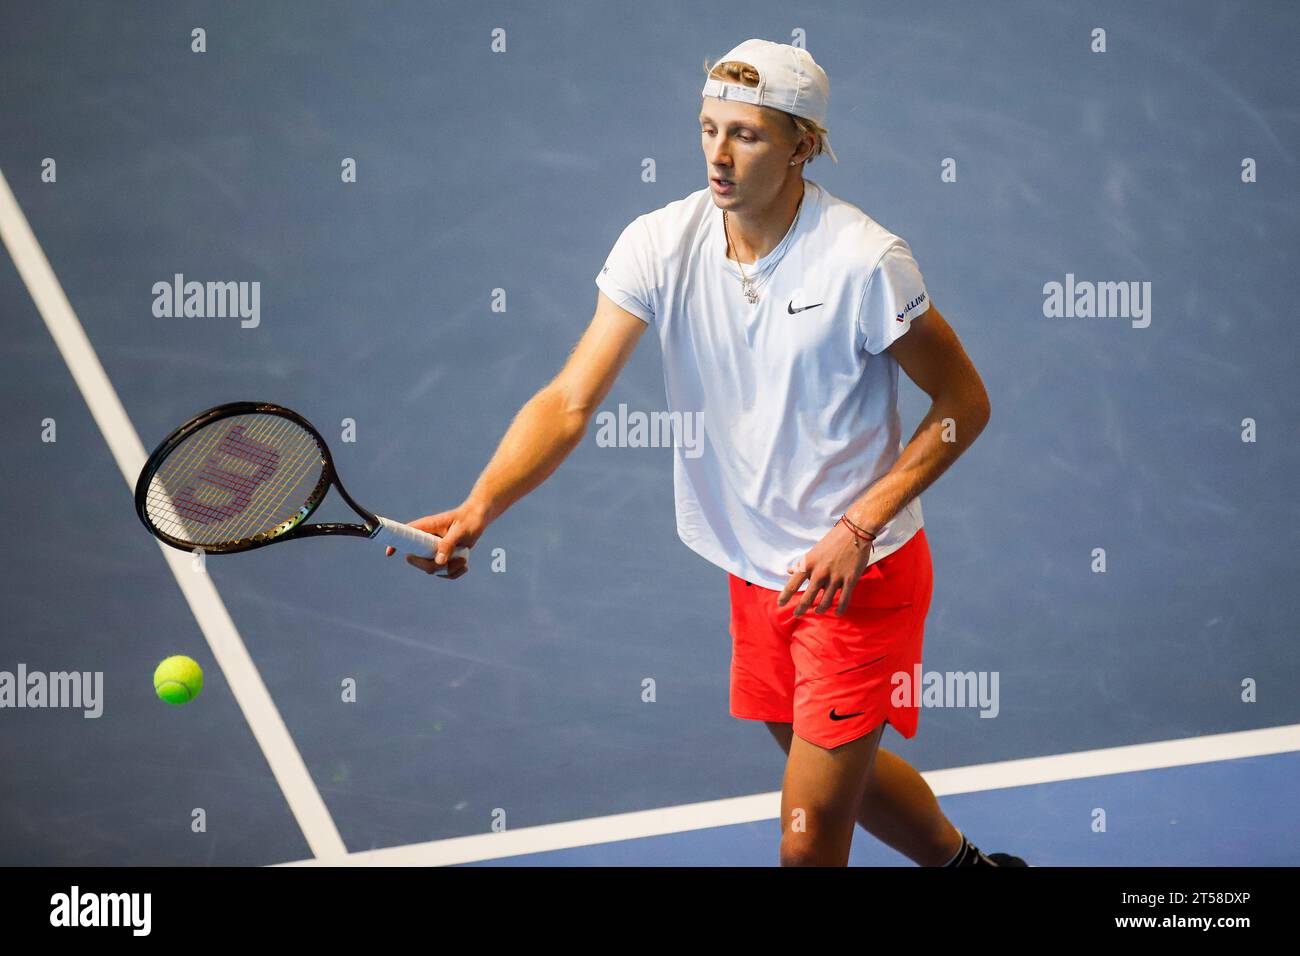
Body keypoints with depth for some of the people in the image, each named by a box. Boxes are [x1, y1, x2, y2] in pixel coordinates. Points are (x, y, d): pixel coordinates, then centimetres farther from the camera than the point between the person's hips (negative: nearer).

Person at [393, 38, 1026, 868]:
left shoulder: (864, 261, -20)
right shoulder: (659, 246, -9)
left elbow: (964, 404, -10)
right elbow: (570, 402, -14)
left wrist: (859, 527, -20)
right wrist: (479, 507, -31)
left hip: (860, 575, -6)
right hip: (756, 573, 6)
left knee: (807, 839, -5)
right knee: (838, 771, 26)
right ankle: (966, 862, 52)